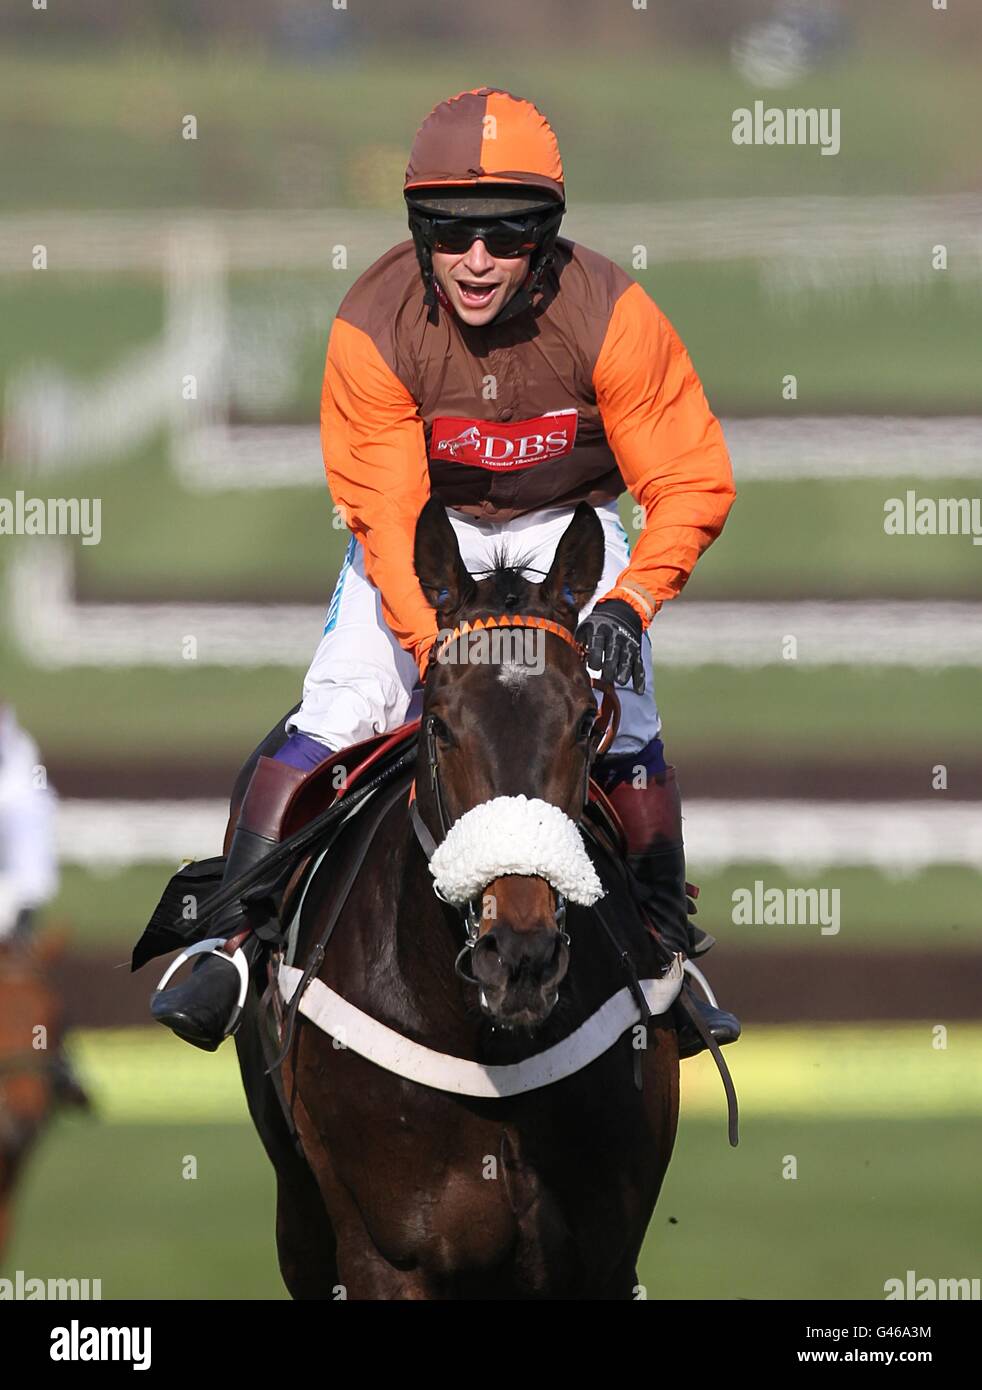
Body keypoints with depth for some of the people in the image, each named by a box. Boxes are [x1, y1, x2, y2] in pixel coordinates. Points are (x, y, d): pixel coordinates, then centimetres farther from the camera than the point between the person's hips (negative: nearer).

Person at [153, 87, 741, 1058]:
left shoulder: (608, 315, -26)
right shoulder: (373, 329, -26)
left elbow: (691, 483, -20)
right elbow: (386, 513, -23)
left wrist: (628, 603, -34)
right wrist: (437, 649, -35)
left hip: (567, 523, 0)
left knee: (625, 725, -14)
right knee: (336, 713, -16)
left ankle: (668, 953, 4)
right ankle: (232, 939, -10)